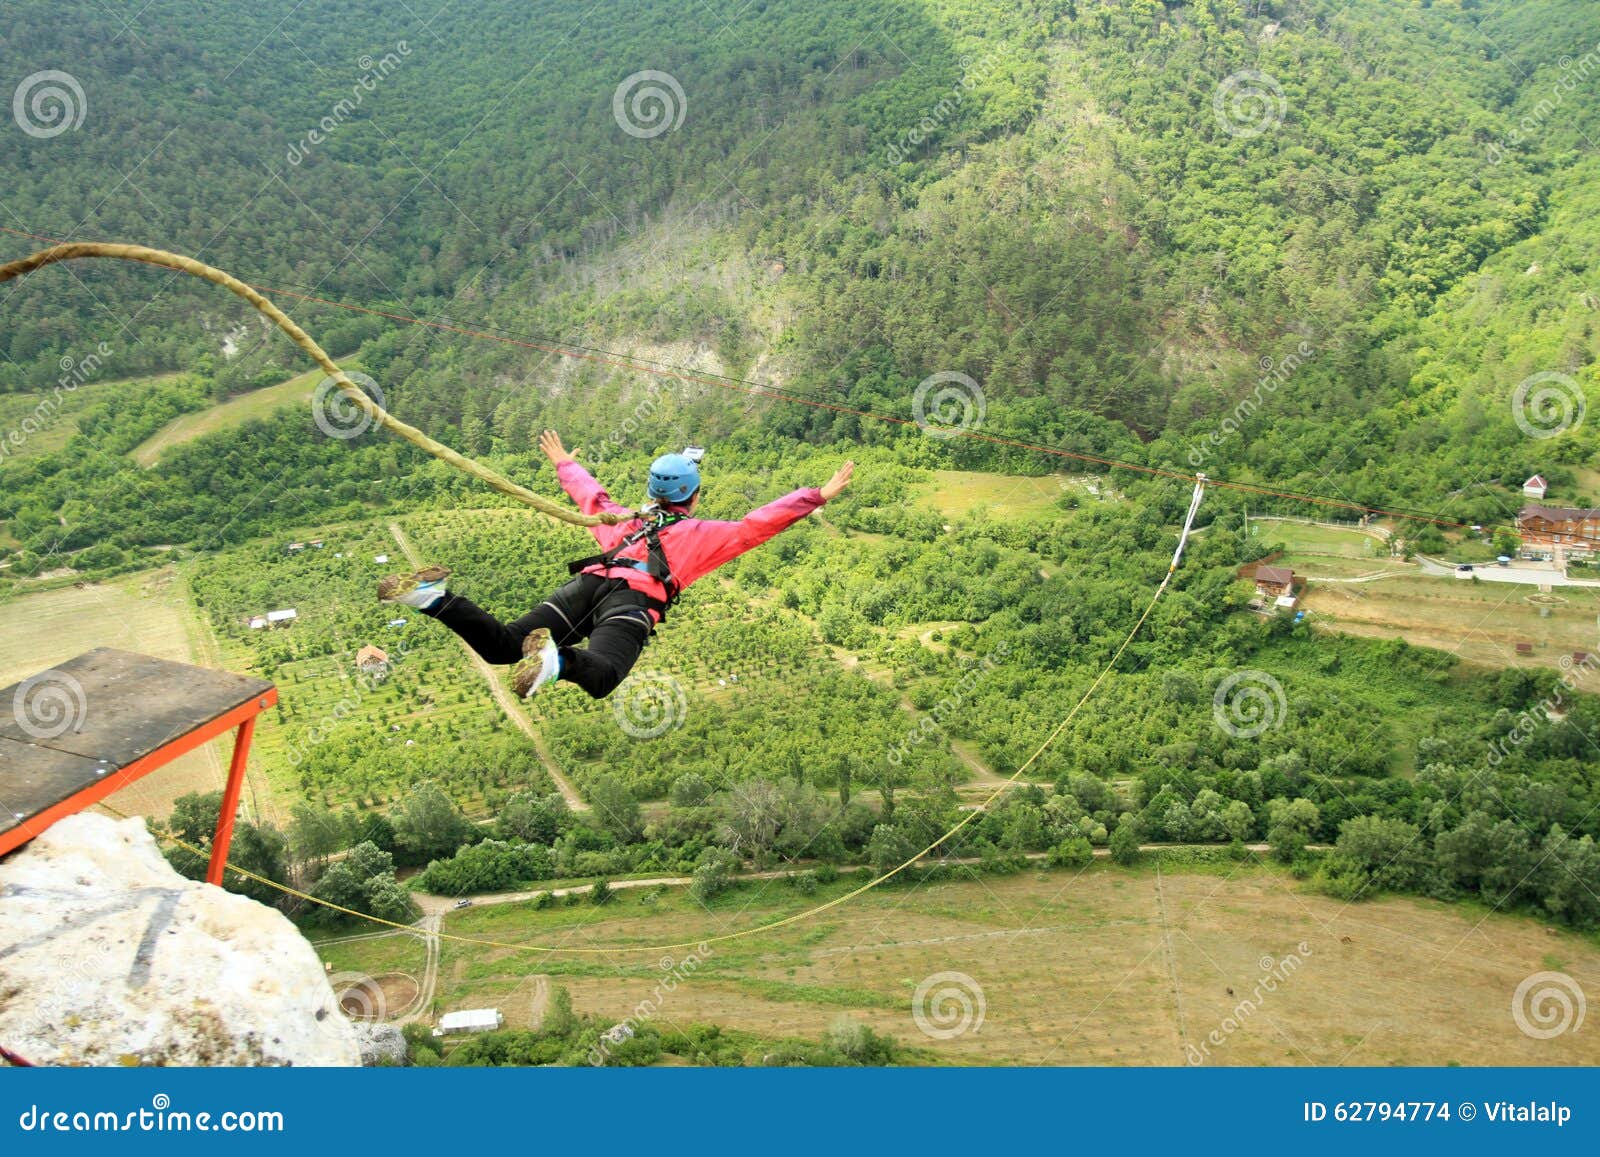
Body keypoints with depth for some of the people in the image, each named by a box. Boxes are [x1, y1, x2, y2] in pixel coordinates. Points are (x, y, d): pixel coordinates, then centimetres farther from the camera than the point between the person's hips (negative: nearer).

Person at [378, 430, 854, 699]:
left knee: (501, 645, -7)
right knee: (600, 677, -29)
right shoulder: (702, 532, 25)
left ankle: (436, 598, -28)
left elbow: (591, 495, 53)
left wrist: (564, 464, 73)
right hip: (634, 598, -5)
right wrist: (816, 496, 26)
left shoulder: (627, 521, 37)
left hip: (591, 580, 5)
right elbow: (758, 523, 20)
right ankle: (558, 659, -60)